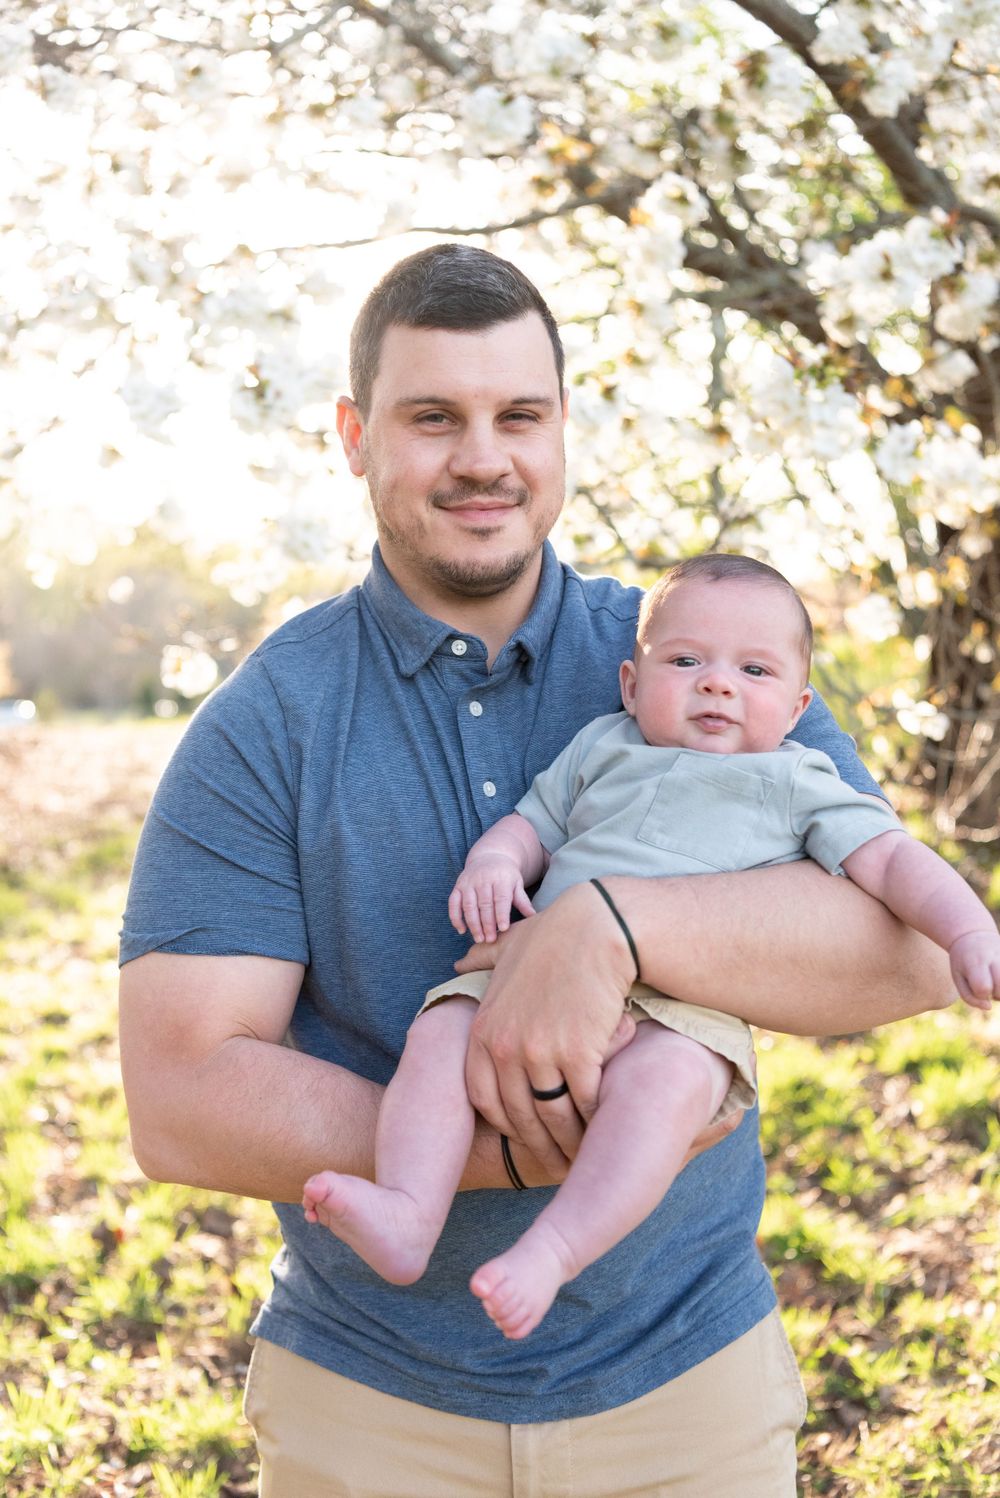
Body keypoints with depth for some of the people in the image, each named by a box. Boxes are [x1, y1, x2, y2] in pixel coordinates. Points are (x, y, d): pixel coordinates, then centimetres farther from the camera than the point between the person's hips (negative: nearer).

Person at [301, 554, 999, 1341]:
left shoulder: (800, 787, 16)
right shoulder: (603, 749, 25)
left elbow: (892, 859, 7)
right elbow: (532, 824, 26)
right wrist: (492, 859, 1)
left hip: (683, 1008, -4)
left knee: (661, 1079, -36)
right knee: (441, 1032, -21)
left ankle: (551, 1251, -39)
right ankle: (408, 1216, -30)